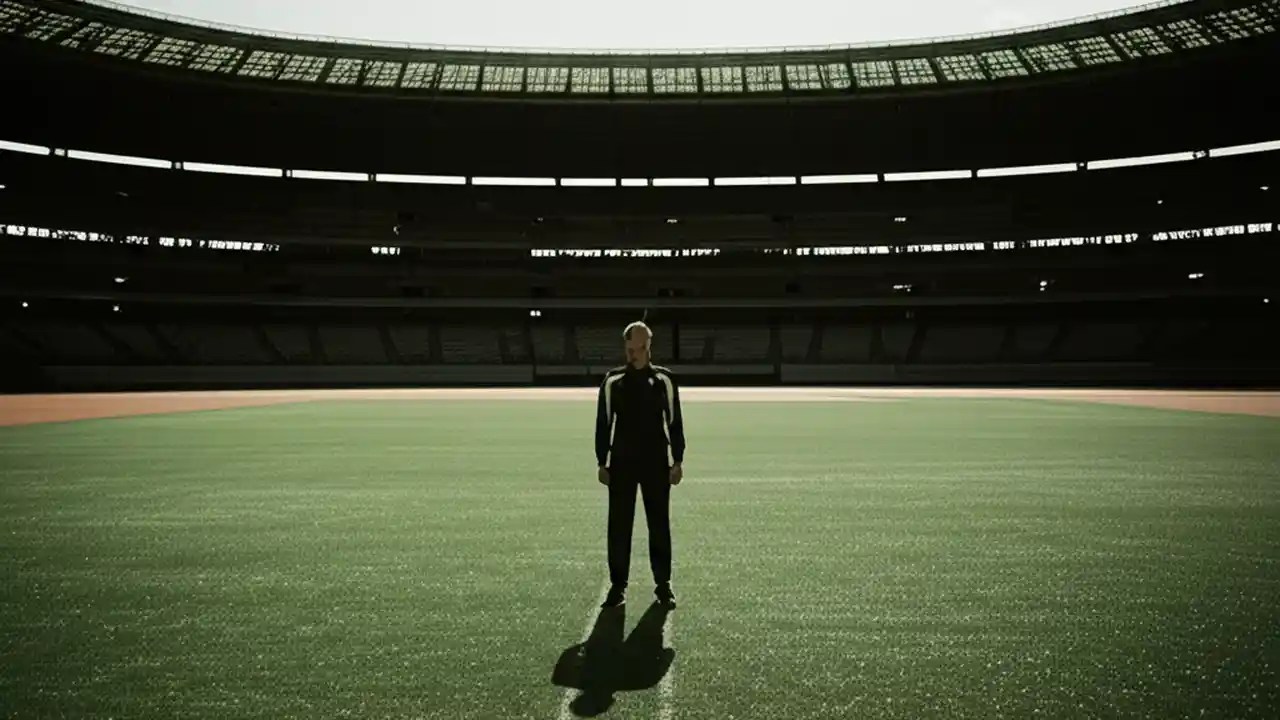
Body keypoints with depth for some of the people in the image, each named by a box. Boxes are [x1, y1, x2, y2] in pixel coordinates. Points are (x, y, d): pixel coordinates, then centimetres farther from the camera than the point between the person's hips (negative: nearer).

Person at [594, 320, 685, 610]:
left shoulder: (664, 379, 0)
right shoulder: (612, 380, 1)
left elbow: (674, 421, 3)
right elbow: (603, 423, 5)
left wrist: (677, 461, -1)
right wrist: (602, 462, 2)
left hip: (656, 464, 0)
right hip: (621, 463, 0)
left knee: (659, 524, 6)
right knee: (618, 525, 3)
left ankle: (663, 583, 19)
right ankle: (618, 585, 15)